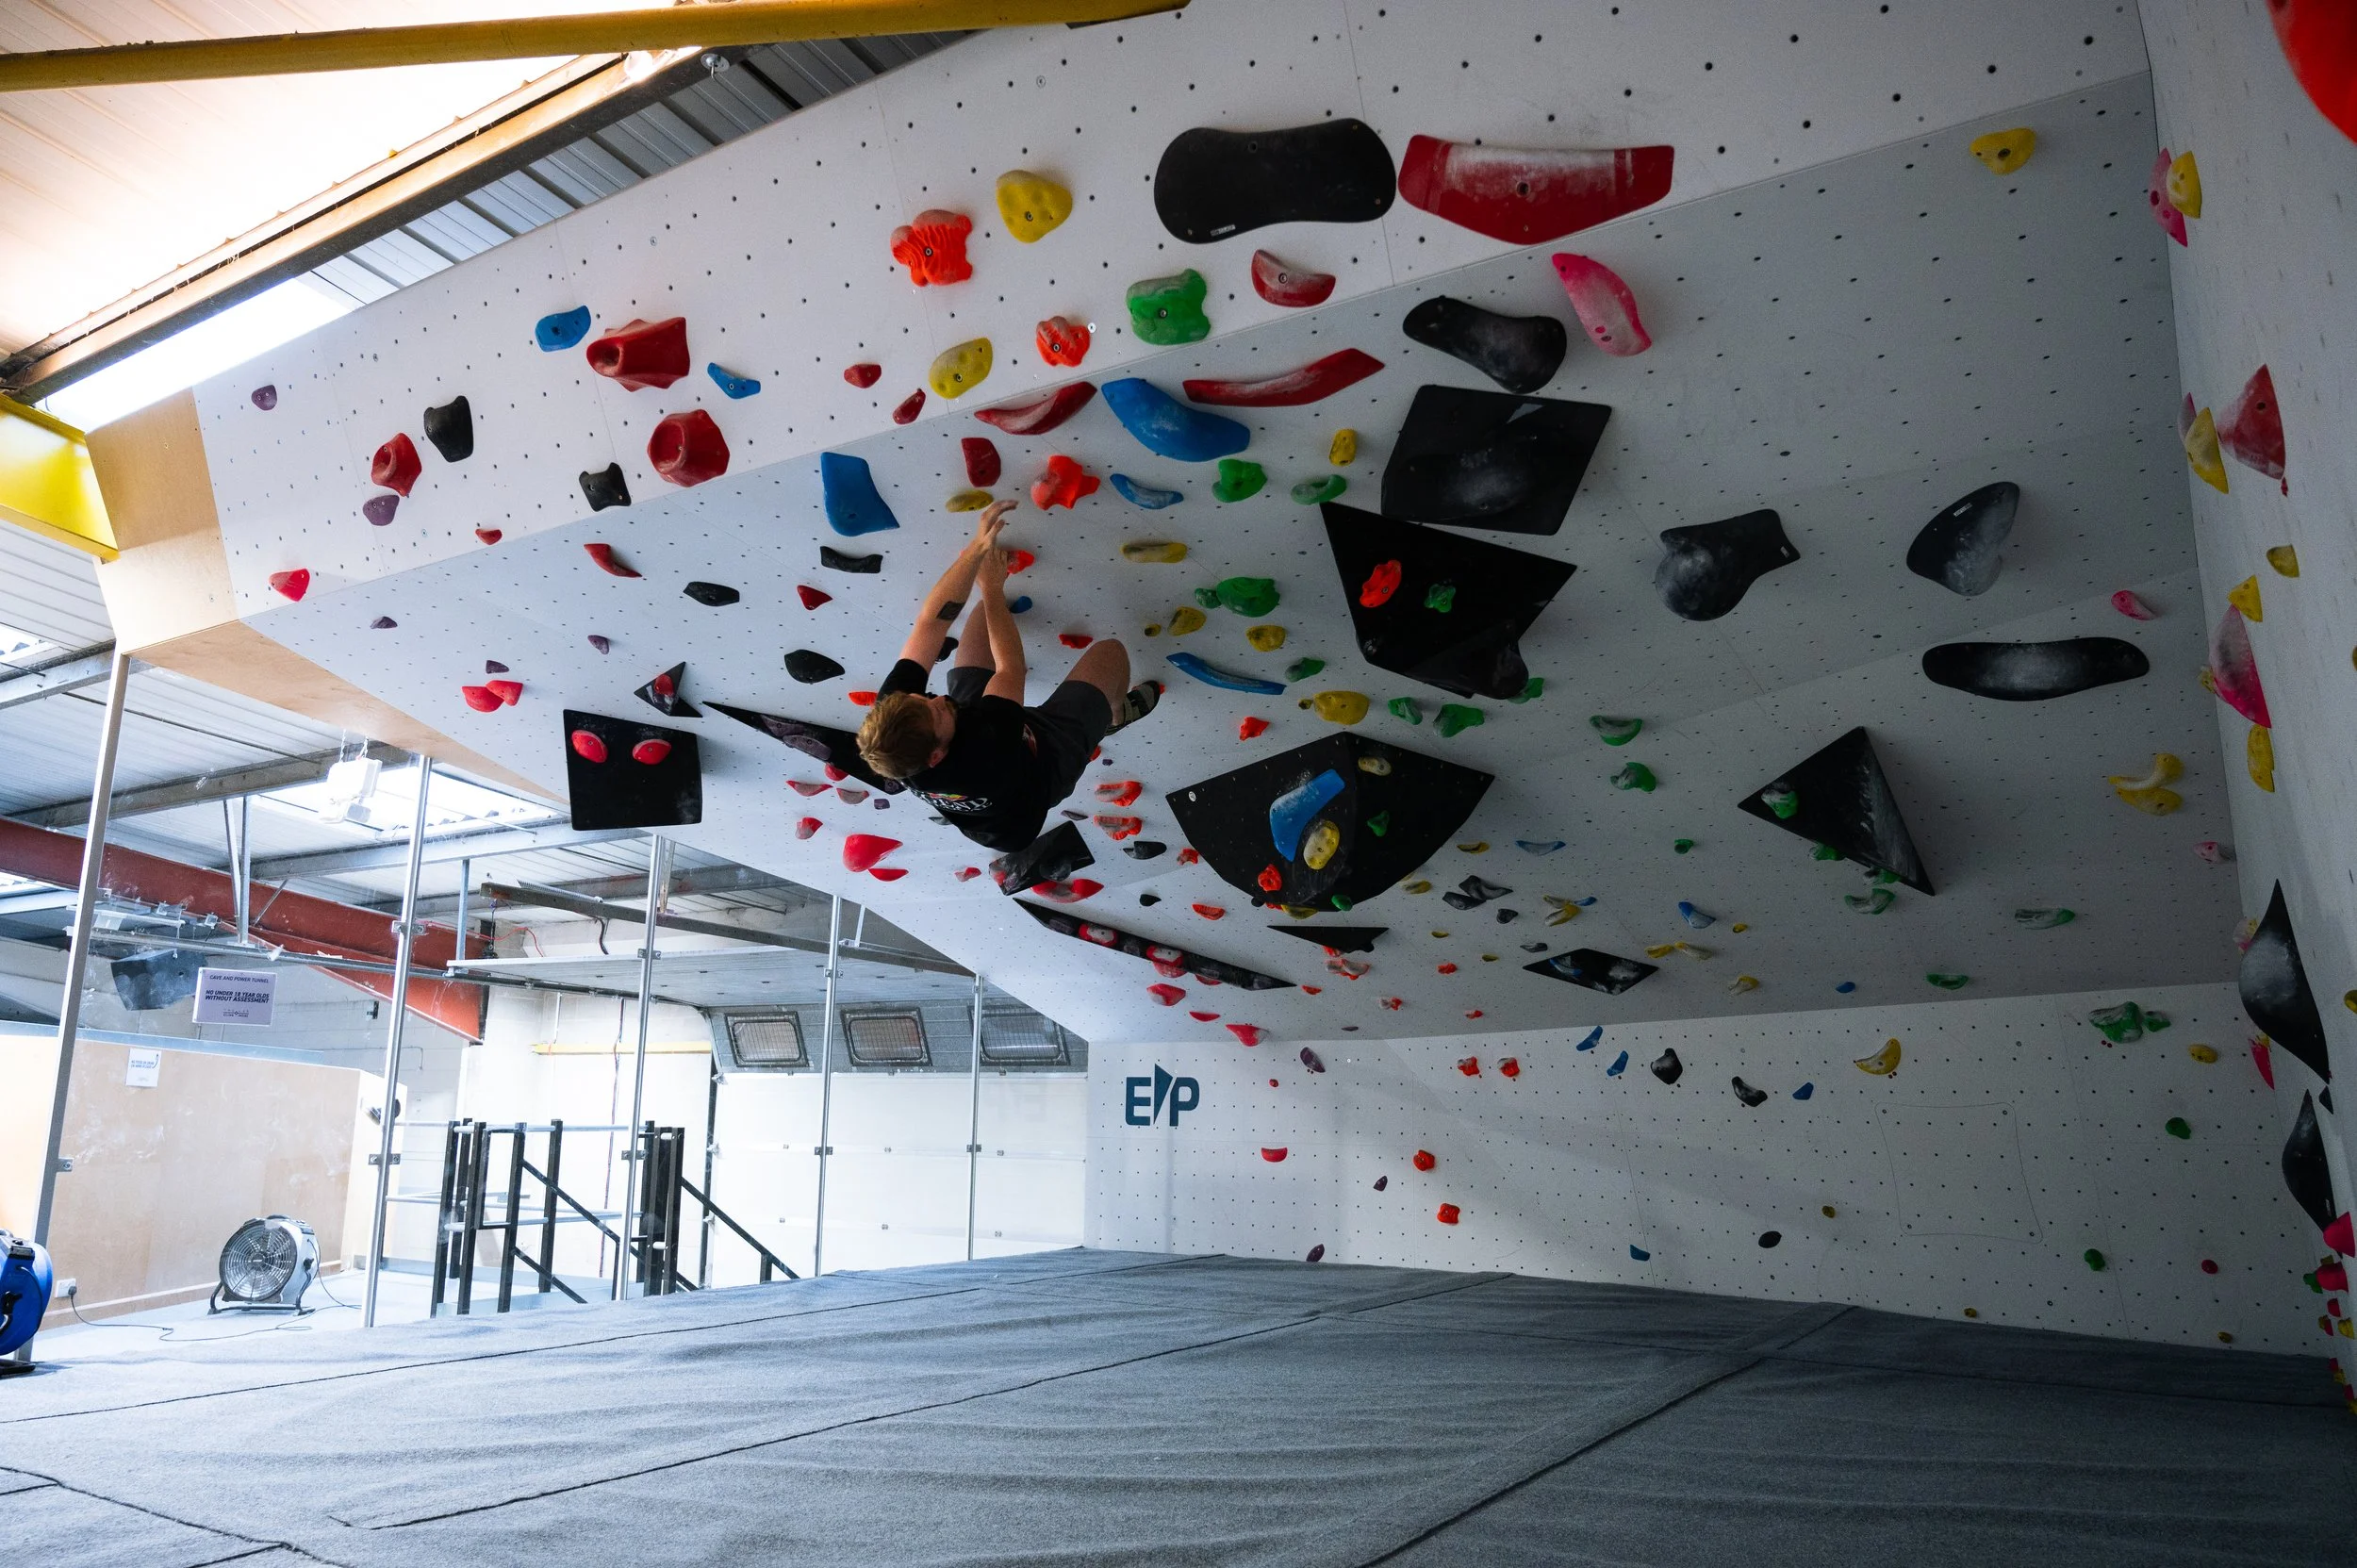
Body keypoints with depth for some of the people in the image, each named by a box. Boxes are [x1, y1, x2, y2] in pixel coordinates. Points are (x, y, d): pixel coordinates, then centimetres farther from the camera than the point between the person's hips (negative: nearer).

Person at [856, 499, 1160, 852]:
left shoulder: (891, 712, -37)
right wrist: (993, 590, -19)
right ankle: (1118, 713, 43)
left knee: (987, 610, 8)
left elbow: (931, 622, -29)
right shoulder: (985, 756, -50)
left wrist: (978, 546, -34)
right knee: (1109, 652, 7)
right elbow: (1010, 667, -33)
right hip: (1044, 760, -4)